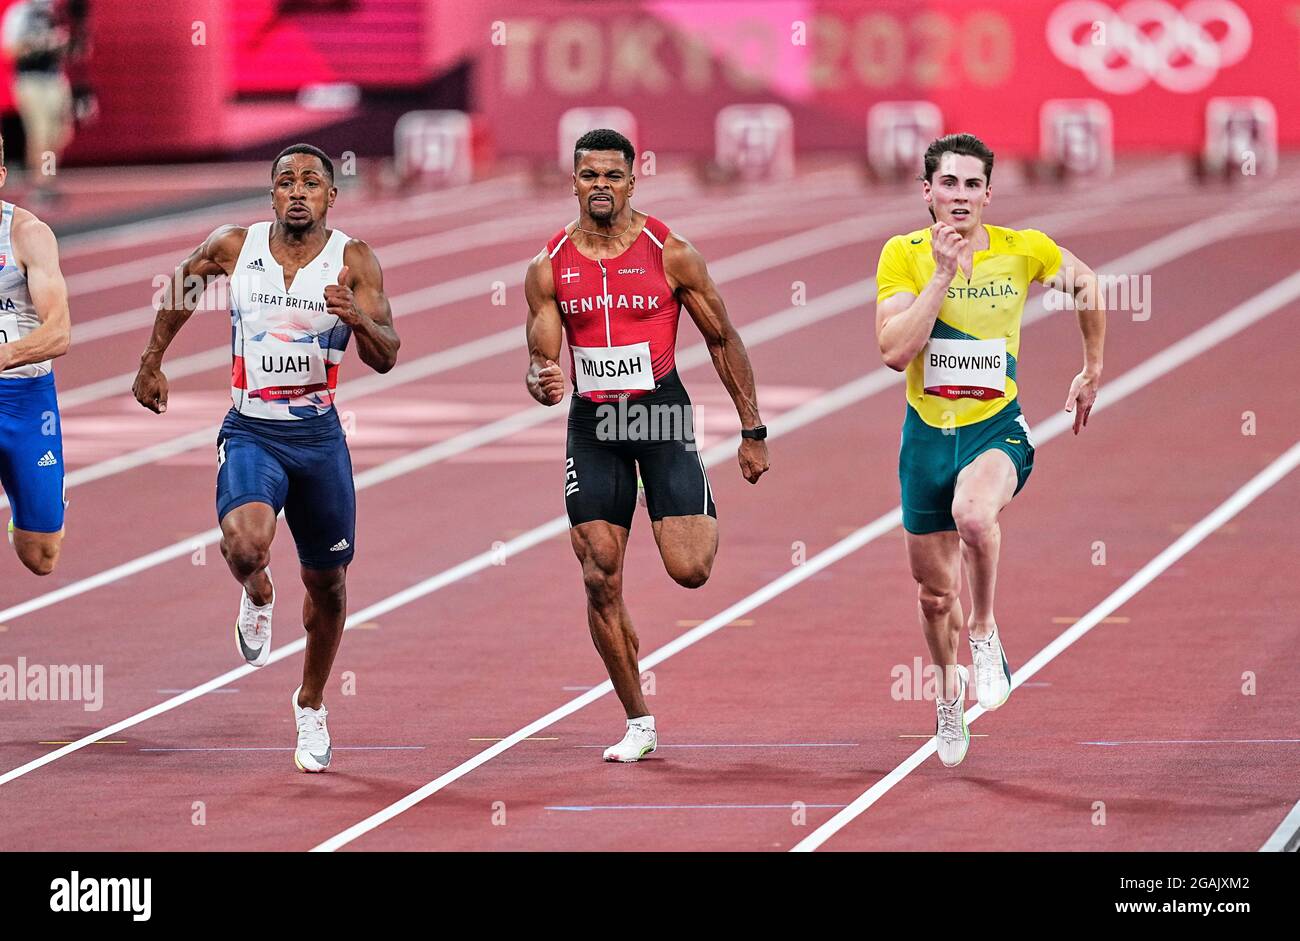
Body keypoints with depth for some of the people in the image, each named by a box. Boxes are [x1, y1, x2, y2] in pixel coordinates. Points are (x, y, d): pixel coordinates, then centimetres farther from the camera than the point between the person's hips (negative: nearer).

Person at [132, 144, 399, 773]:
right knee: (246, 543, -29)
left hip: (319, 436, 1)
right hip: (251, 432, -1)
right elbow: (184, 283, 19)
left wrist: (357, 317, -33)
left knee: (327, 581, 12)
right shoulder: (234, 247, -3)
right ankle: (257, 595, 10)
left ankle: (311, 704, 37)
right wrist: (151, 361, 21)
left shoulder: (353, 261, -6)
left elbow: (386, 358, -13)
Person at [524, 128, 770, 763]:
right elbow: (541, 362, 0)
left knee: (688, 570, -13)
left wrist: (752, 431, 1)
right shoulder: (549, 268, -1)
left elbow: (722, 339, 1)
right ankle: (638, 723, 11)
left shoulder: (670, 254, -7)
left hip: (661, 413, -2)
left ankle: (704, 516, 25)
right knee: (600, 582, -2)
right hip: (592, 423, 2)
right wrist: (542, 384, -26)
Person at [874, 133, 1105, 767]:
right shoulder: (904, 256, -9)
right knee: (935, 593, 12)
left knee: (973, 513, -36)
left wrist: (1093, 371, 18)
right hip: (927, 433, 2)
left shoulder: (1023, 251, -7)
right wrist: (945, 273, -24)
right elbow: (894, 351, -22)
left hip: (997, 429, -2)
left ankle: (985, 632, -10)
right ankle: (949, 687, 43)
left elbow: (1084, 284, 14)